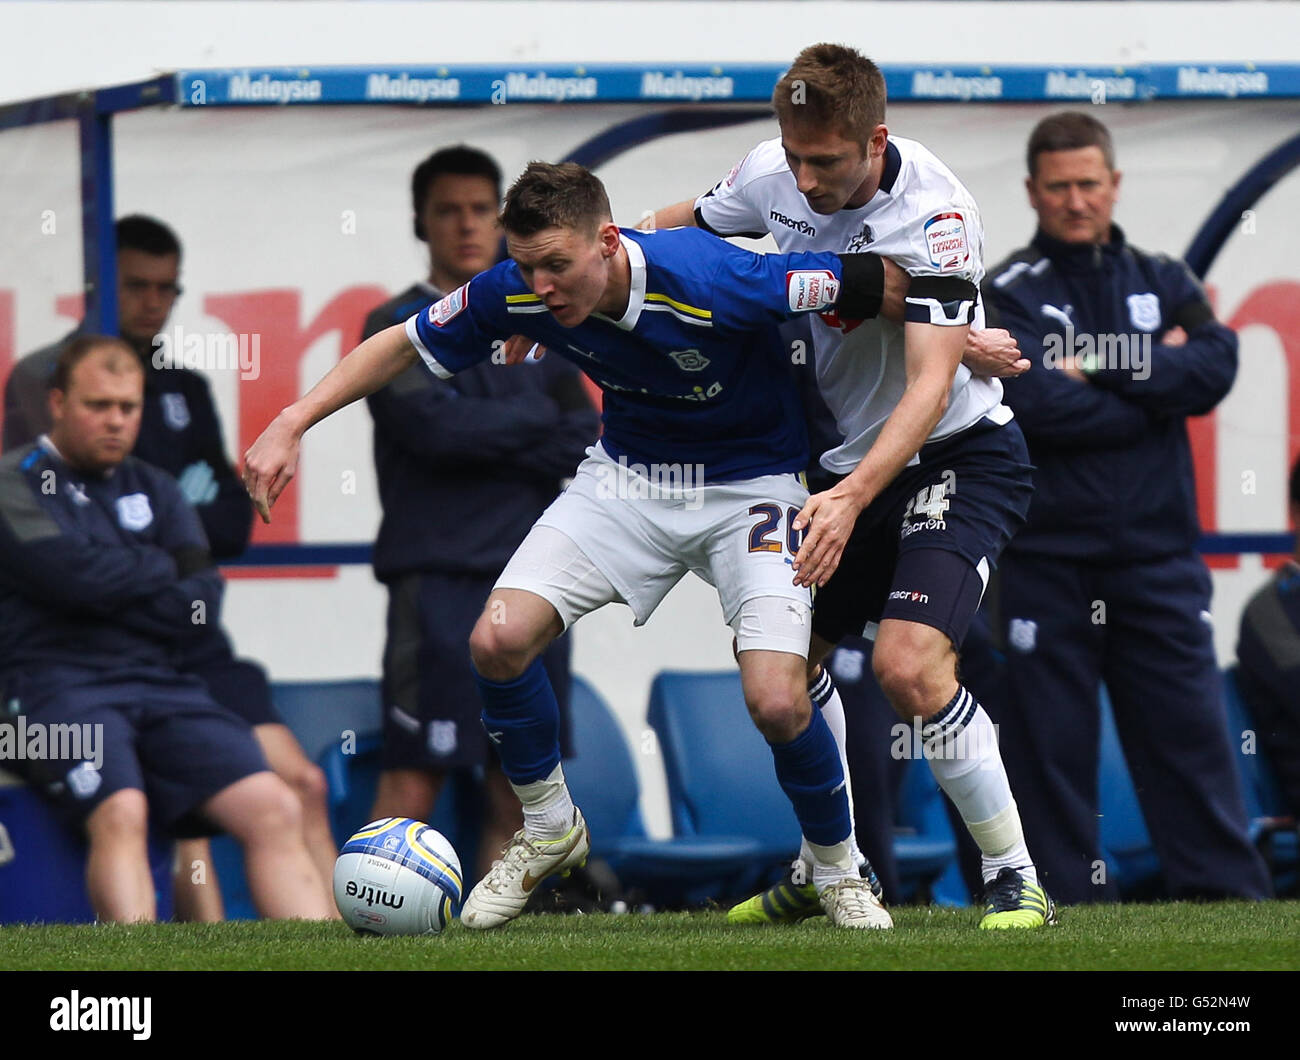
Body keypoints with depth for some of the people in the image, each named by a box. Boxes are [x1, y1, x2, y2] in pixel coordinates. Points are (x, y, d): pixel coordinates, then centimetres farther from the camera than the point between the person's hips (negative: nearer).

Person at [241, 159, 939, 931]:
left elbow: (867, 281, -22)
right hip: (629, 477, 5)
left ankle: (839, 871, 8)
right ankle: (549, 830, 14)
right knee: (499, 640, -13)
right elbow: (404, 347, -1)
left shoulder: (710, 283, -34)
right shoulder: (514, 293, -18)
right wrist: (291, 425, -8)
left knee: (776, 702, -22)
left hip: (751, 483, -4)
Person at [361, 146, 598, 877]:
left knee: (517, 790, 5)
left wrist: (491, 441, -7)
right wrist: (539, 422, -2)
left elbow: (591, 447, 9)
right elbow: (435, 426, -13)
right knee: (414, 783, -12)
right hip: (440, 577, -5)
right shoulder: (397, 327, 4)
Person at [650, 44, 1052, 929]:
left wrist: (853, 497, -47)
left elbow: (930, 386, -35)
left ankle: (1016, 879, -11)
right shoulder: (771, 175, -8)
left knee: (908, 663, -24)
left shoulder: (936, 216, -28)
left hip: (959, 459, -7)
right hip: (848, 463, 7)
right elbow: (688, 227, 15)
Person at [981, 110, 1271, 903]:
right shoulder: (1008, 293, 2)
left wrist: (1100, 371, -14)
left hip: (1158, 559, 2)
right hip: (1047, 561, -2)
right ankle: (1070, 907, 7)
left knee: (1190, 733, 0)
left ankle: (1230, 900, 1)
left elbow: (1215, 367, -6)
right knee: (1053, 747, 1)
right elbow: (1033, 400, -15)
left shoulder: (1164, 282, 13)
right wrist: (1151, 383, -8)